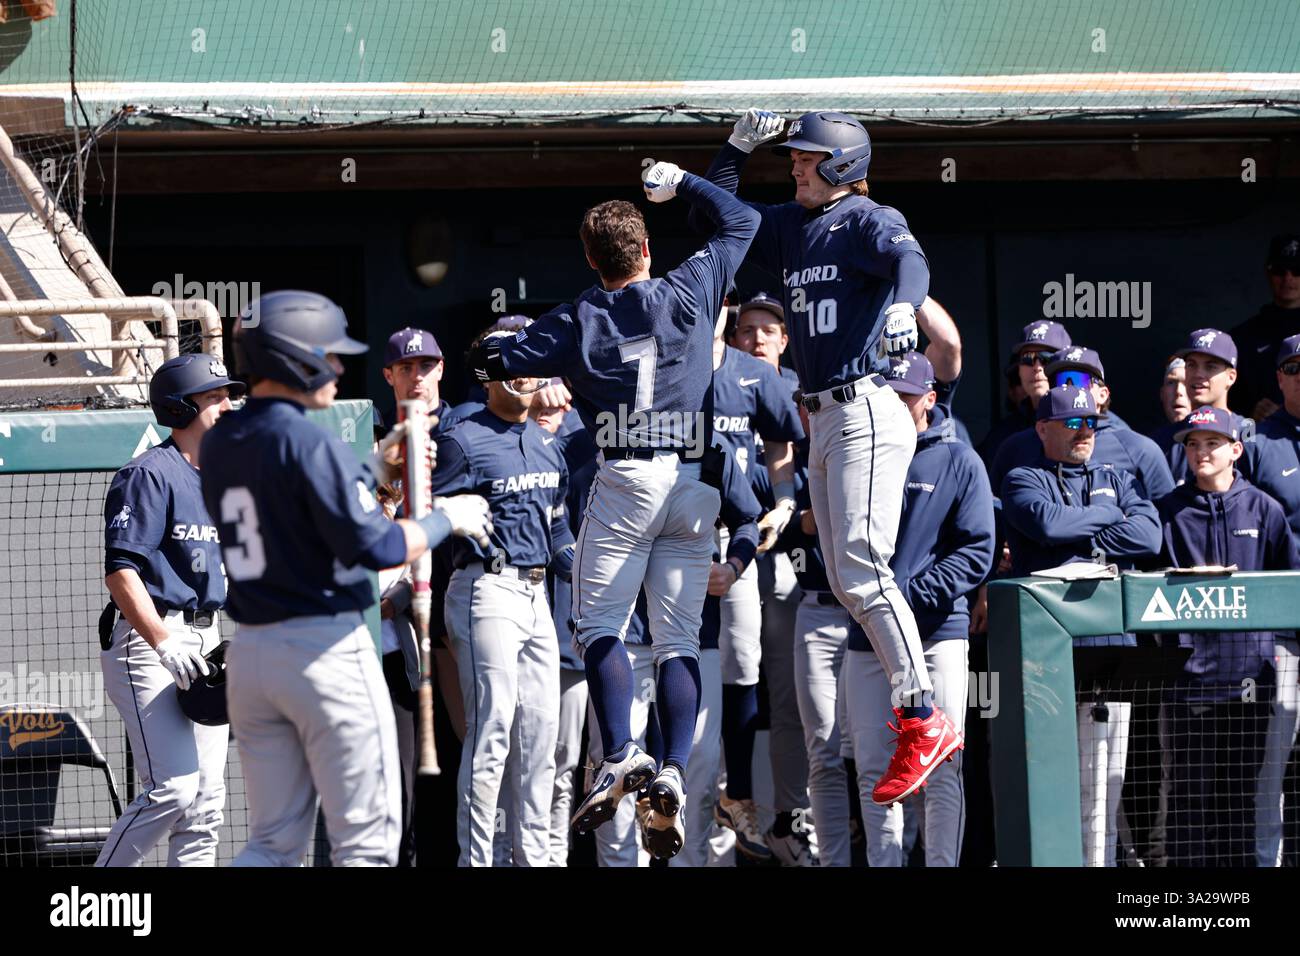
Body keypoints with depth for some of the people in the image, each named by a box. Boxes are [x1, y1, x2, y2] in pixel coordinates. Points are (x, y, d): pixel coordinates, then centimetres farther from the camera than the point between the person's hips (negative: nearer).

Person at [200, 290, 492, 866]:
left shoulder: (217, 444, 9)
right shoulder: (307, 441, -15)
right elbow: (373, 547, -19)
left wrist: (372, 478, 20)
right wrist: (447, 519, -4)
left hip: (248, 652, 7)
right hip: (326, 645, -7)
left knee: (275, 842, 12)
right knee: (366, 840, 1)